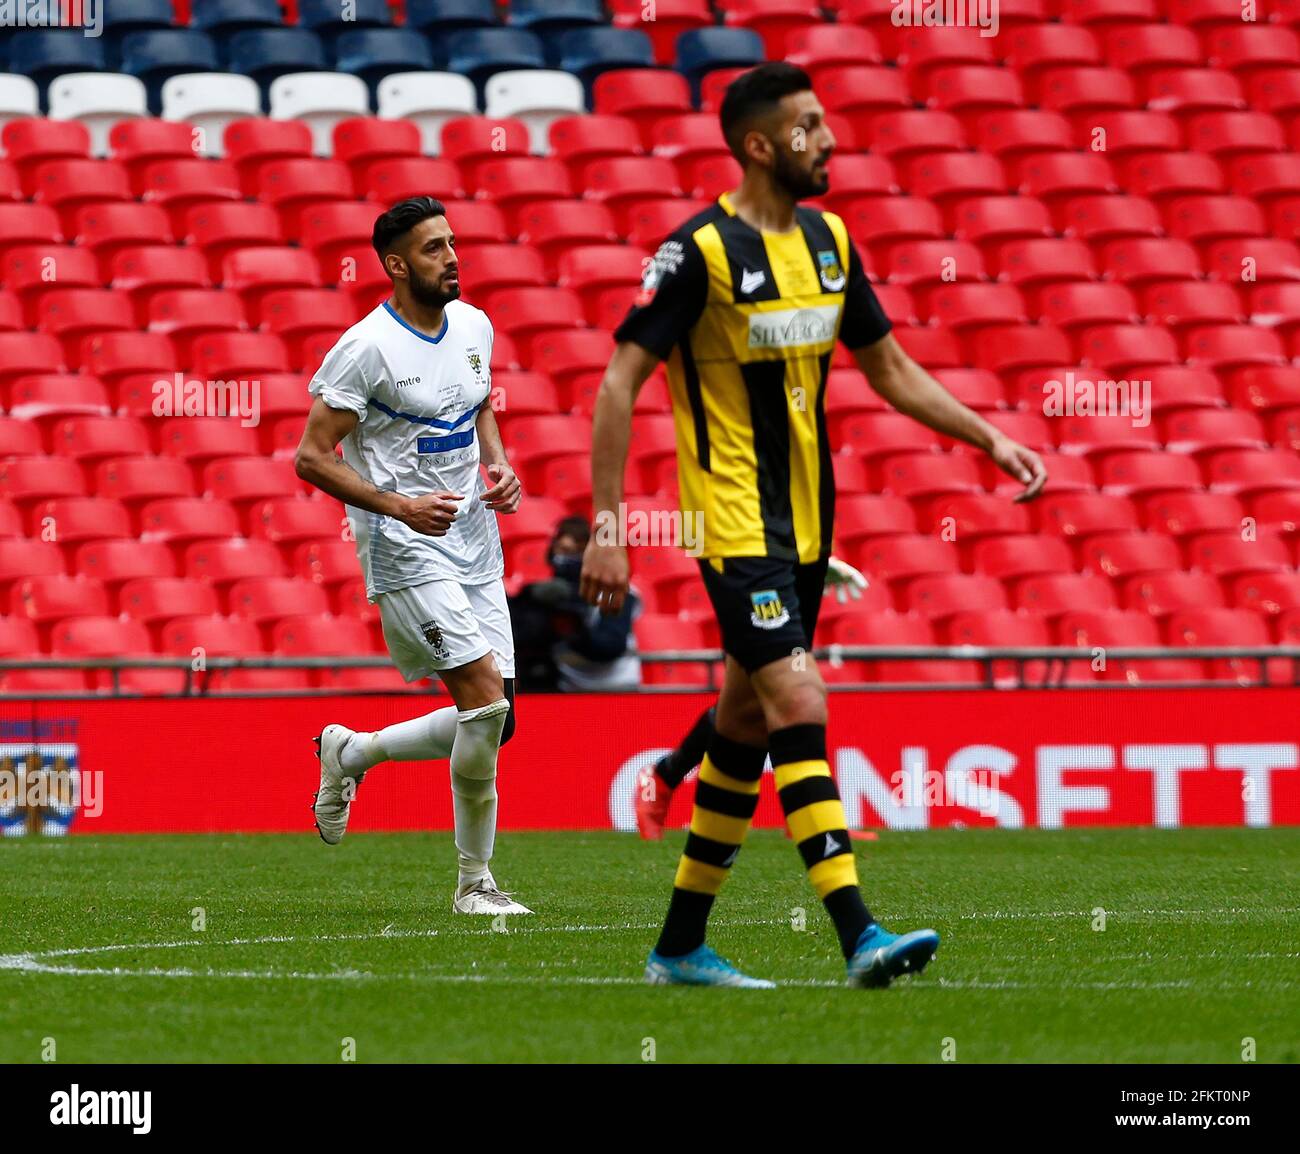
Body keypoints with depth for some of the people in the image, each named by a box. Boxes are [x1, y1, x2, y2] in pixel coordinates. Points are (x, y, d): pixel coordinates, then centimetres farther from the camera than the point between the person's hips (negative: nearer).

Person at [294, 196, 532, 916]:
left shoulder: (474, 326, 8)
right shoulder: (365, 349, -14)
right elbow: (312, 456, -13)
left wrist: (499, 464, 5)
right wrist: (400, 506, -21)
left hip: (475, 541, 8)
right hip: (405, 550, -8)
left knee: (488, 720, 3)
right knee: (486, 696, -17)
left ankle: (349, 753, 28)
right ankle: (475, 883, -5)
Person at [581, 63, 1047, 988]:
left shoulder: (827, 241, 9)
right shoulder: (702, 250, -13)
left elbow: (892, 371, 18)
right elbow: (620, 382, -13)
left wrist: (992, 439, 9)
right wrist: (606, 529, -18)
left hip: (805, 521, 8)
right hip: (735, 521, -8)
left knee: (749, 722, 11)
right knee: (800, 705, -17)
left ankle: (681, 945, 20)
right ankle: (861, 937, -22)